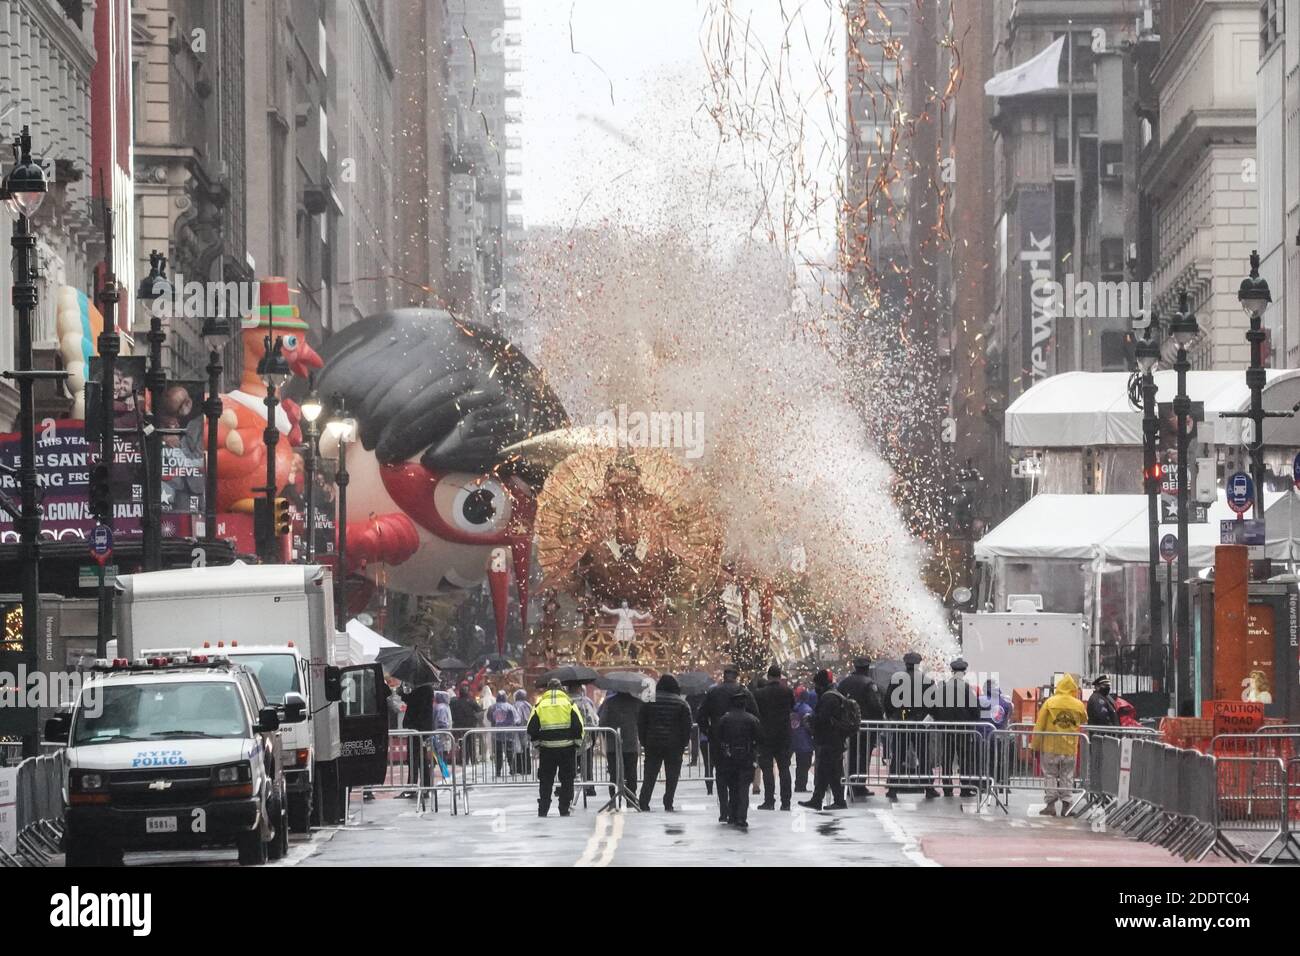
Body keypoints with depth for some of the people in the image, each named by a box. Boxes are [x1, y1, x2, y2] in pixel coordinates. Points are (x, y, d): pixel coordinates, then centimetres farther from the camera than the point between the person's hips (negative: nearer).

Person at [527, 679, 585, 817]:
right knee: (567, 780, 7)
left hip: (547, 749, 1)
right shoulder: (569, 703, 1)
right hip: (567, 748, -1)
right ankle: (564, 809, 5)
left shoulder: (539, 705, 3)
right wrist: (577, 744, 6)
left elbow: (532, 728, 2)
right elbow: (578, 726, -4)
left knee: (545, 780, 9)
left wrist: (537, 743, 14)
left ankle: (542, 809, 6)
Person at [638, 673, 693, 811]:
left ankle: (643, 803, -1)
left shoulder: (649, 701, 4)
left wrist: (644, 742, 10)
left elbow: (640, 723, 5)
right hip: (674, 746, -2)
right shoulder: (682, 704, -1)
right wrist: (683, 744, 4)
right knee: (672, 776, 5)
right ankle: (668, 804, 0)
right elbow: (687, 726, -3)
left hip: (652, 744, 2)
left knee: (650, 775, 7)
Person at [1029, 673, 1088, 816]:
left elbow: (1039, 726, -4)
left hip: (1051, 746, -1)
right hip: (1070, 749, 1)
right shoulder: (1079, 705, -1)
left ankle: (1051, 804, 2)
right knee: (1067, 777, 10)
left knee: (1050, 775, 7)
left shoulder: (1049, 702, -6)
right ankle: (1065, 805, 8)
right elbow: (1084, 722, 16)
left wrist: (1035, 744, 3)